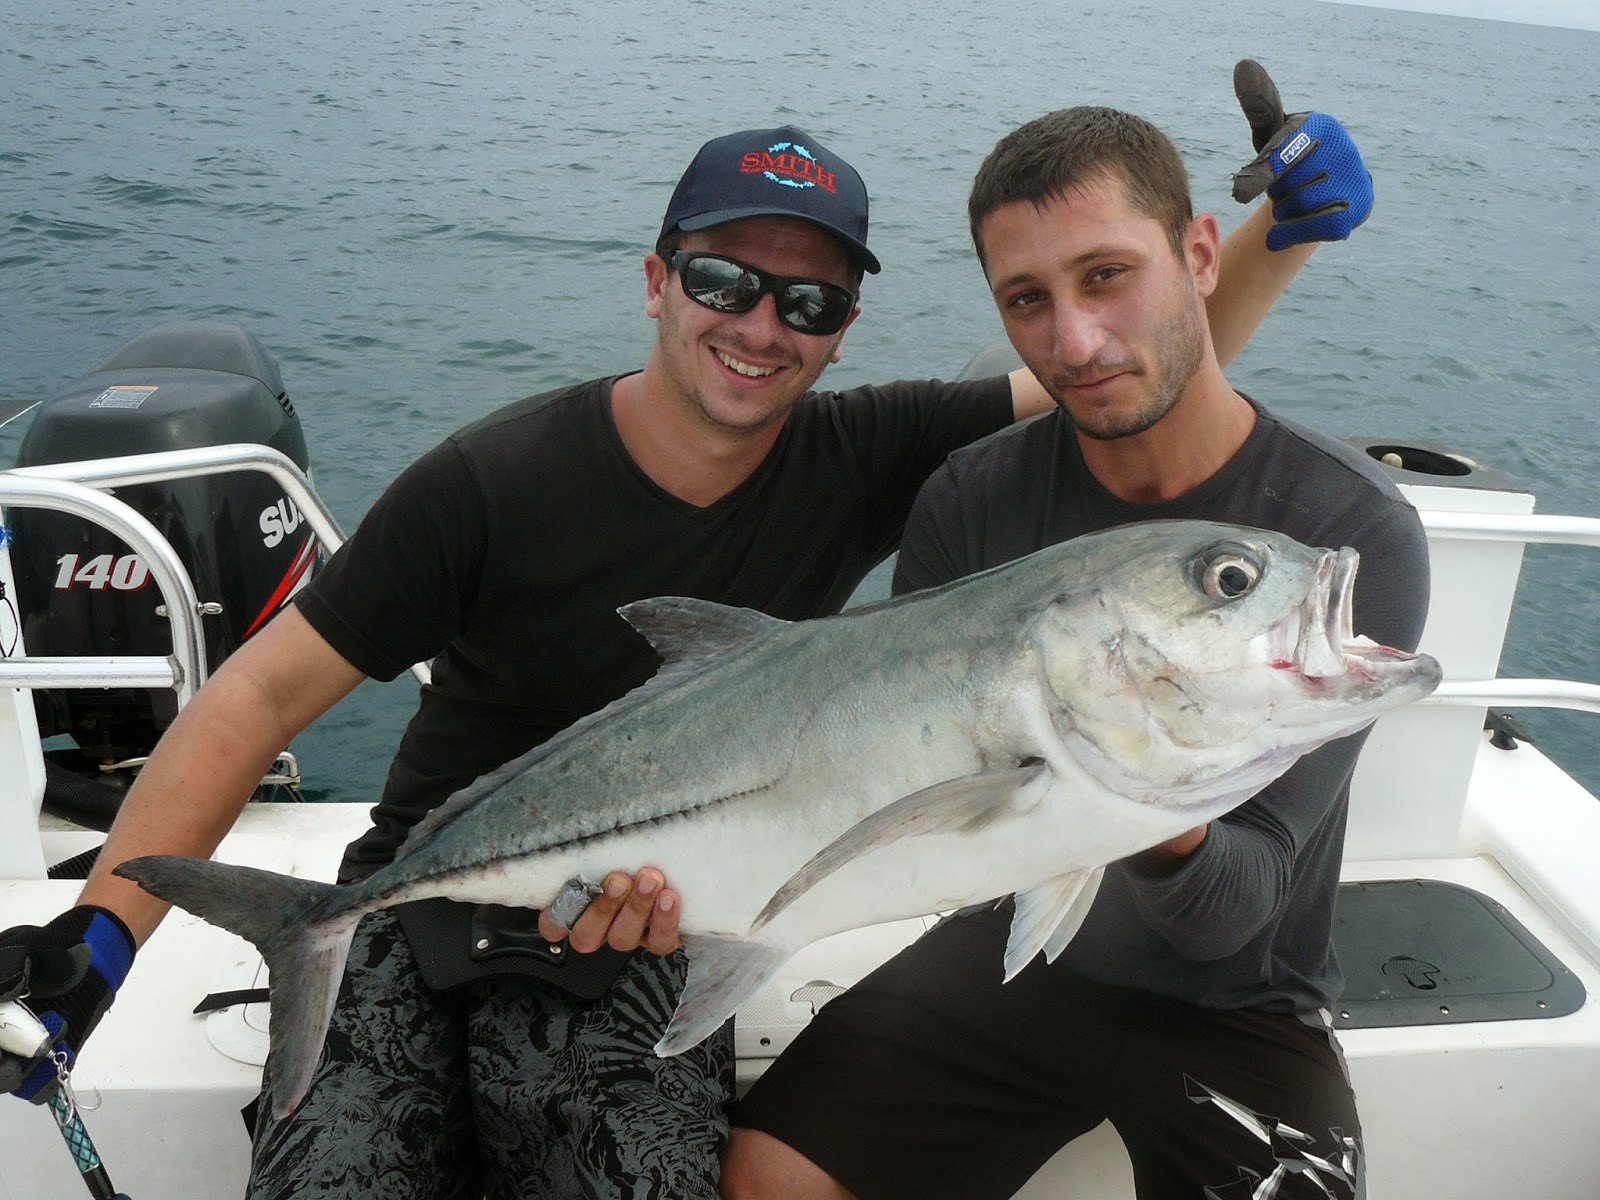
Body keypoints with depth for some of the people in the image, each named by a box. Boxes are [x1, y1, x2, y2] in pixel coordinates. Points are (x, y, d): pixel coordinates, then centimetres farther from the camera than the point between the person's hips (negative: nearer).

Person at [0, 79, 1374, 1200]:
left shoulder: (863, 466, -7)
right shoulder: (496, 482, -15)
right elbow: (264, 694, -12)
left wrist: (1286, 231, -18)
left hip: (646, 952, 2)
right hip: (423, 912, -1)